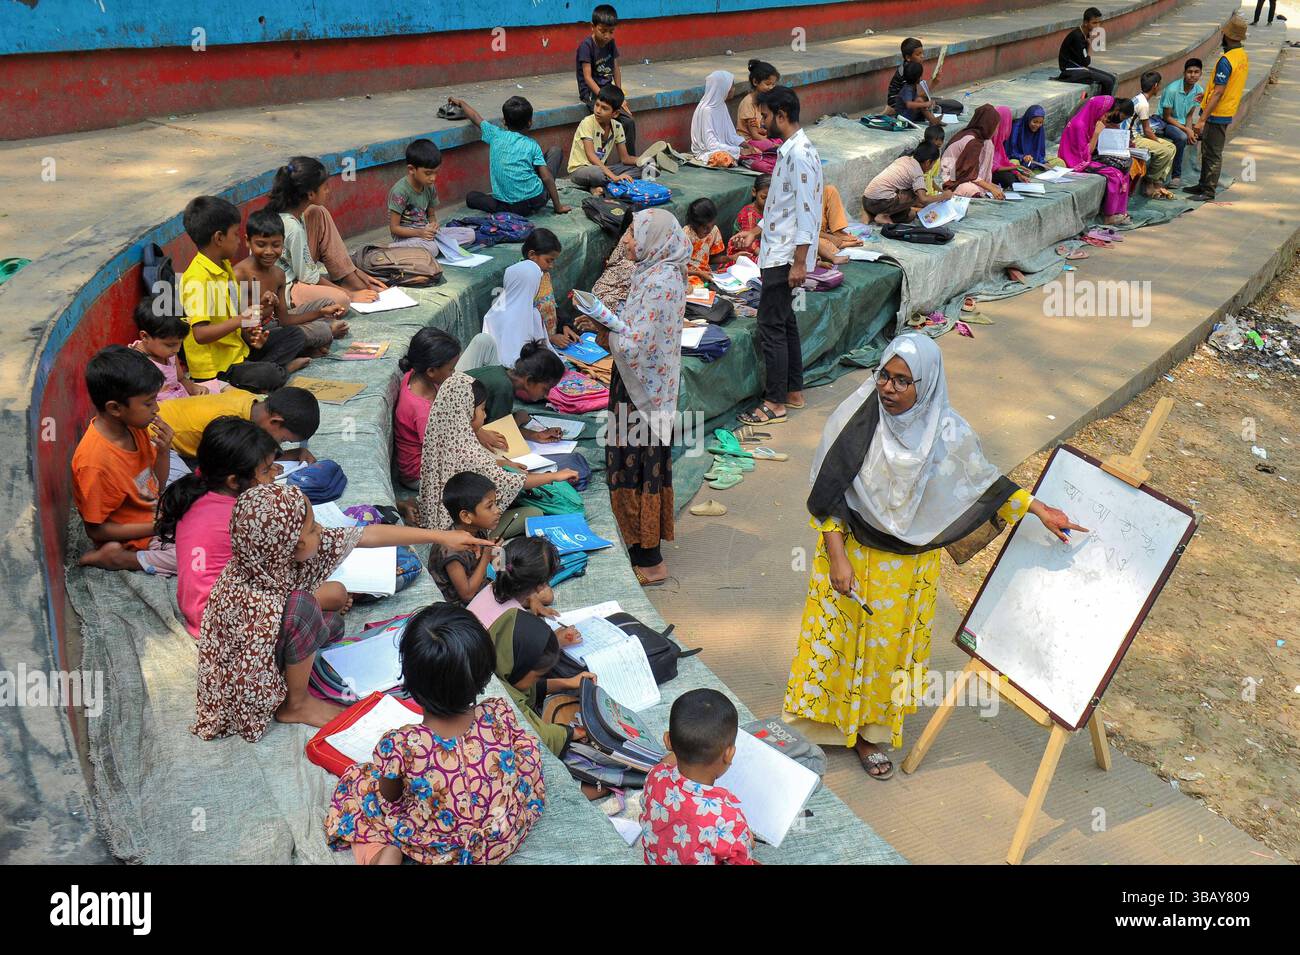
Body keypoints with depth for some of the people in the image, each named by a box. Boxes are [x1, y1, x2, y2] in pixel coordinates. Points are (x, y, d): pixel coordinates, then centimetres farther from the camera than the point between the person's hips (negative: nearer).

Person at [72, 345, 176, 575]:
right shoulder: (96, 462, -28)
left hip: (155, 514, 8)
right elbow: (96, 530, -19)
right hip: (138, 537, -8)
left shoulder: (136, 427, -5)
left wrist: (163, 452, -10)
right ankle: (121, 559, -11)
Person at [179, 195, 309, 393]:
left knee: (295, 335, 10)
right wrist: (240, 320, -29)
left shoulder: (225, 266, 9)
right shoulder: (197, 279, -22)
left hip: (237, 348, 10)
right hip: (214, 367, -10)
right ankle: (281, 368, 0)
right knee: (269, 375, -32)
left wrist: (249, 333, -2)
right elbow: (200, 334, -29)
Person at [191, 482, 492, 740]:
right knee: (301, 609, -27)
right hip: (248, 690, -8)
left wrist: (441, 536, -10)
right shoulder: (252, 599, -39)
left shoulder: (286, 551, -19)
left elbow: (370, 535, -14)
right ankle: (295, 705, -7)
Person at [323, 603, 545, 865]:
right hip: (504, 842, 2)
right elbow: (521, 747, 1)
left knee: (359, 779, 18)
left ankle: (383, 854, 0)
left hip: (436, 853, -1)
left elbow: (390, 799, -9)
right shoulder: (500, 715, -24)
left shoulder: (398, 746, -31)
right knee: (527, 743, 20)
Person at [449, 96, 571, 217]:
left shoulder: (495, 134, 6)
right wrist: (558, 206, 2)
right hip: (536, 201, -1)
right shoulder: (532, 145, 0)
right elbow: (547, 177, -4)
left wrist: (461, 102, 42)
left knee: (470, 197, 24)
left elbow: (475, 117, 23)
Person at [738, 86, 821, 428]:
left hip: (787, 255, -10)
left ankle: (775, 403, 0)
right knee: (784, 321, 16)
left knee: (771, 325, -7)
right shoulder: (790, 149, 12)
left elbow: (806, 210, -23)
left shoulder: (800, 154, -19)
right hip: (778, 250, 10)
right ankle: (793, 390, 26)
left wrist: (799, 262, -23)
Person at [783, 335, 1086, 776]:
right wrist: (837, 557, -16)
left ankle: (869, 729, 35)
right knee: (840, 637, 12)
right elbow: (828, 493, -14)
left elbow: (985, 481, 4)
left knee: (889, 642, 16)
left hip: (908, 564, 2)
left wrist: (1041, 511, 1)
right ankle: (831, 715, 34)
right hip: (851, 551, -2)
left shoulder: (947, 433, -13)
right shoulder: (857, 419, -19)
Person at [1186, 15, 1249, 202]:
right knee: (1208, 151, 18)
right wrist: (1208, 94, 24)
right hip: (1227, 112, 9)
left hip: (1216, 114, -9)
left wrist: (1202, 120, -24)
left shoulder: (1226, 60, -22)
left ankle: (1208, 192, 4)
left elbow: (1219, 93, -24)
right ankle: (1203, 185, 27)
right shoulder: (1244, 57, 8)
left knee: (1213, 154, -2)